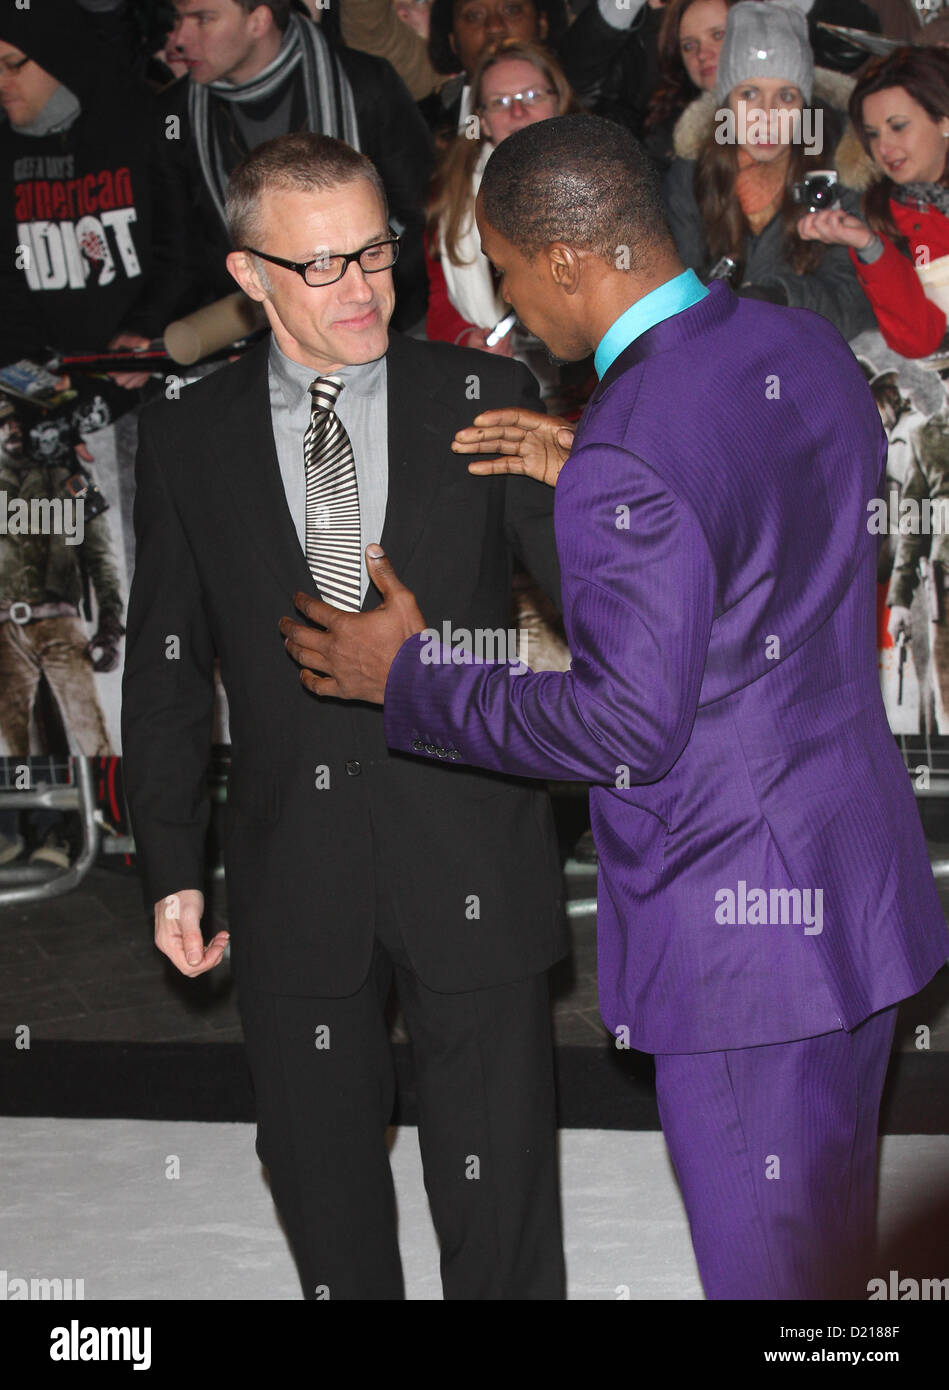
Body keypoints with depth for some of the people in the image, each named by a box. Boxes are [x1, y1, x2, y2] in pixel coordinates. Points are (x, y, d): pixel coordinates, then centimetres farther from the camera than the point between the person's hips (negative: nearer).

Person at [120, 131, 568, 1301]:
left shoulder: (484, 400, 0)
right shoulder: (188, 437, 4)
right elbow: (166, 668, 8)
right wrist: (172, 865, 5)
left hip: (470, 864, -1)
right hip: (294, 884, 1)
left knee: (499, 1207, 5)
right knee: (323, 1197, 12)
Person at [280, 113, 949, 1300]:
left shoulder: (630, 455, -24)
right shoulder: (809, 350, 2)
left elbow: (629, 727, -22)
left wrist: (411, 678, -11)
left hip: (739, 924, -9)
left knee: (763, 1259, 6)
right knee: (833, 1237, 23)